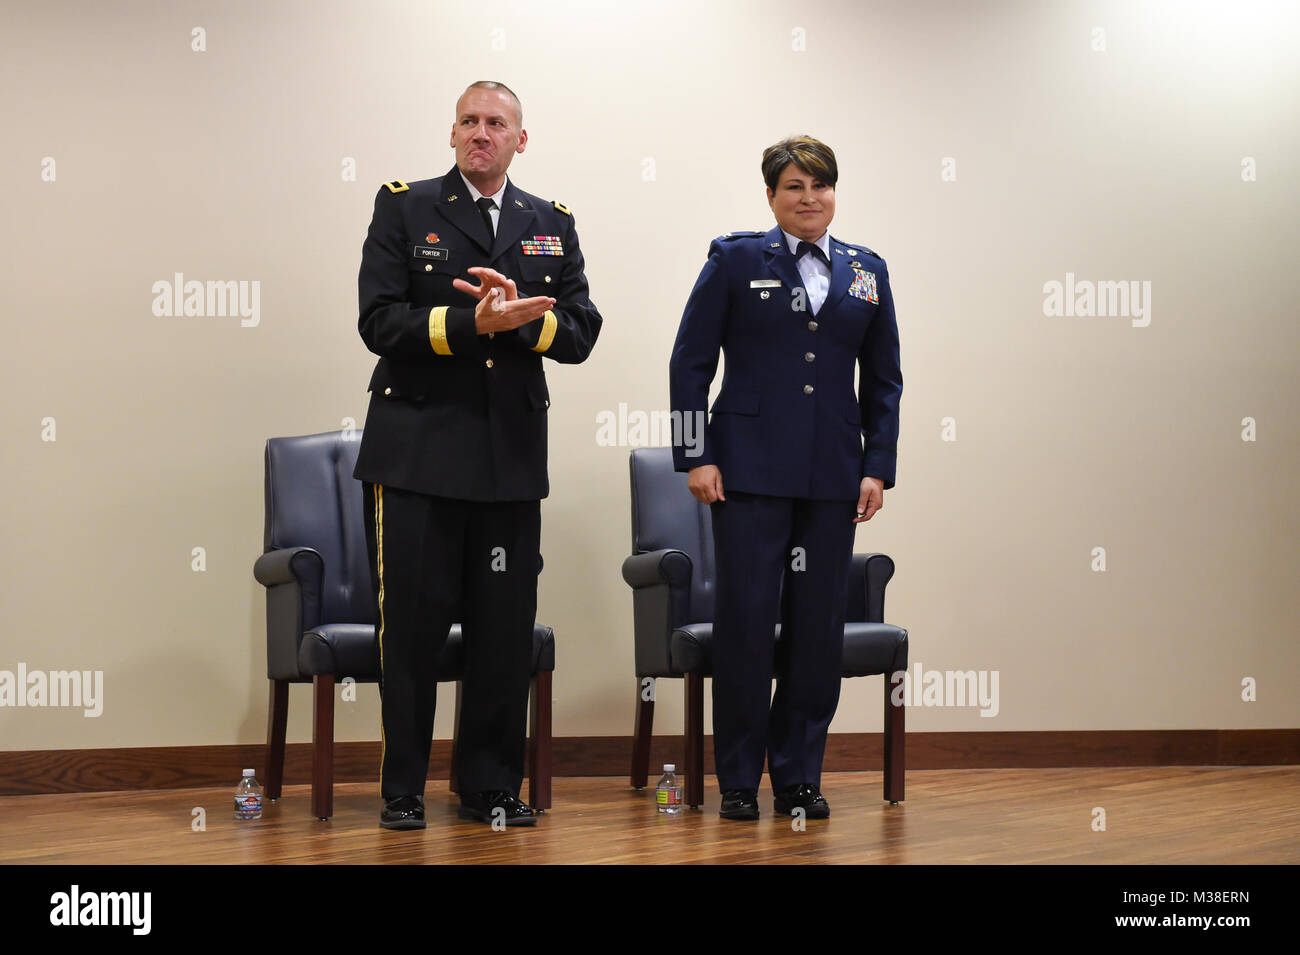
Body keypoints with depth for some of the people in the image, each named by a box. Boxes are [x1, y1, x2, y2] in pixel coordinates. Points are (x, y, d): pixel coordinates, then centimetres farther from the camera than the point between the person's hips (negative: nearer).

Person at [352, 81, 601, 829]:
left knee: (505, 630, 5)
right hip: (417, 452, -3)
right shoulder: (404, 209, 4)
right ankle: (403, 790, 9)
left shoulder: (552, 226, 13)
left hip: (510, 458, 3)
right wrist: (474, 325, -19)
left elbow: (579, 334, 5)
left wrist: (519, 317, -15)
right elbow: (381, 323, -7)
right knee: (411, 626, -1)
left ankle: (493, 788, 15)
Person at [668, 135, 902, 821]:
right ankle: (738, 782, 5)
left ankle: (799, 777, 14)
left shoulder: (866, 271, 12)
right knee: (746, 618, -5)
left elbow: (883, 379, 15)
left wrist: (879, 467, 6)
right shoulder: (736, 260, 3)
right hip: (749, 472, -3)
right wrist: (694, 457, -5)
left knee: (819, 624, 3)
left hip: (832, 477, 3)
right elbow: (690, 364, 2)